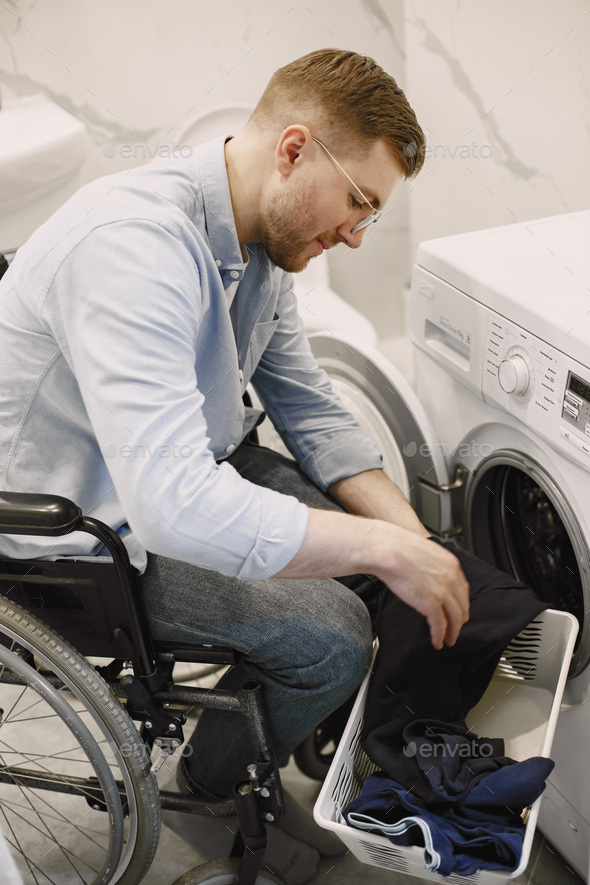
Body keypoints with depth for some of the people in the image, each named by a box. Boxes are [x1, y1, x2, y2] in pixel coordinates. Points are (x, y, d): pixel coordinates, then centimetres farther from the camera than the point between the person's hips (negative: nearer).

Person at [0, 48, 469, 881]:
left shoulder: (261, 246, -3)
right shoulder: (136, 243, -34)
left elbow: (313, 411, 4)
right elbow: (176, 506, -42)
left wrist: (411, 536, -9)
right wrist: (383, 550, -33)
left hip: (193, 462, 9)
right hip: (90, 527, -8)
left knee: (373, 529, 4)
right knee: (334, 634, -15)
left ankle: (310, 722, 29)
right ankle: (221, 776, 17)